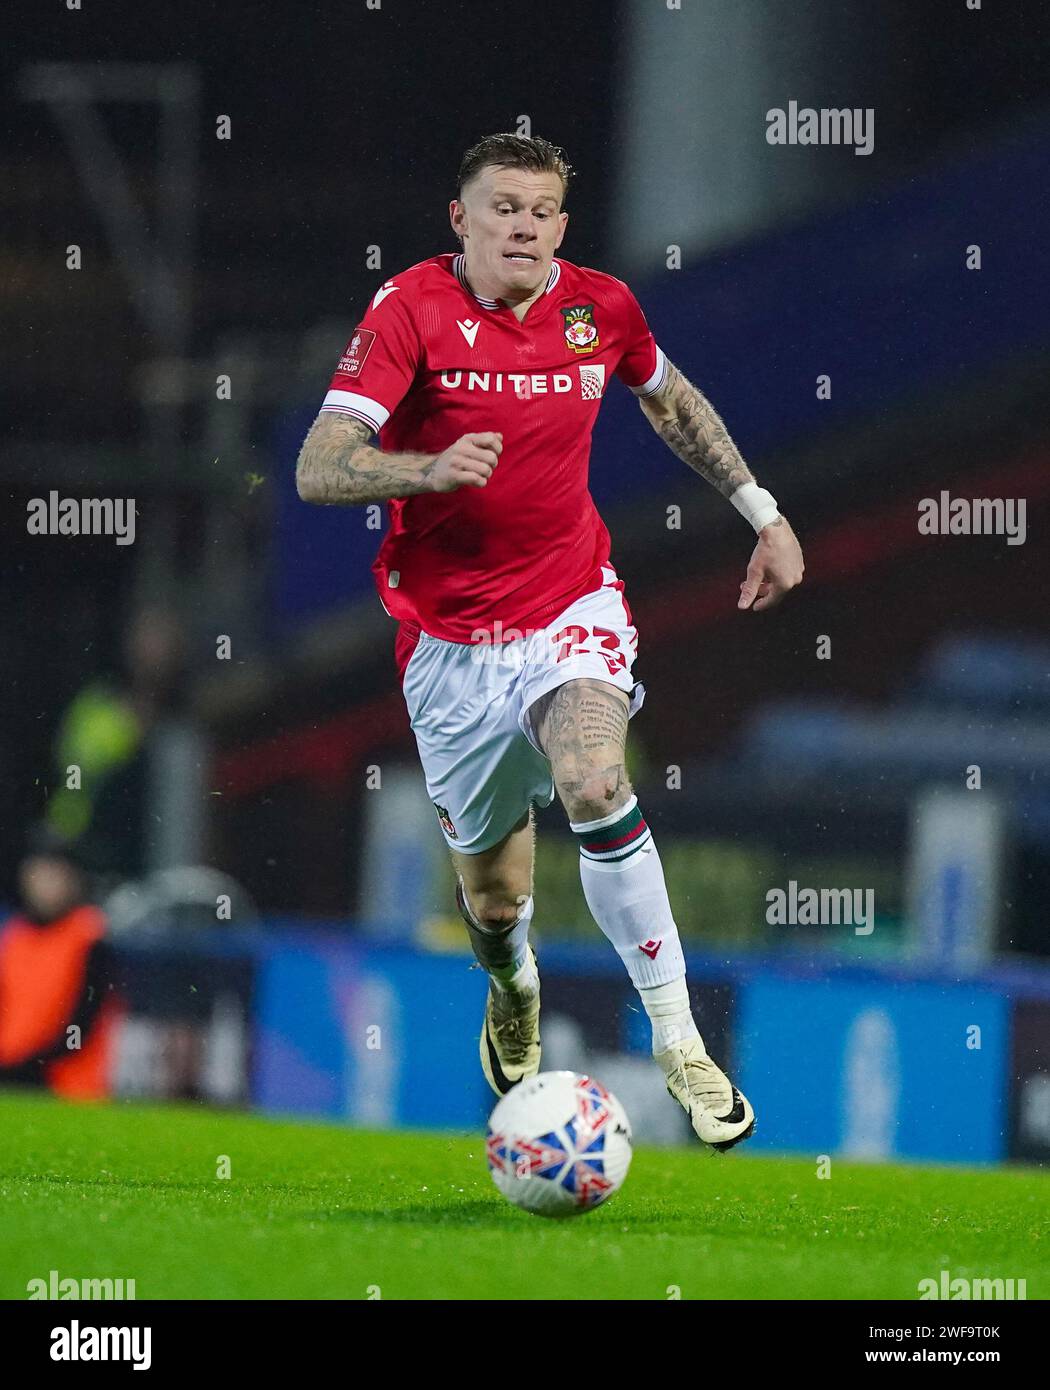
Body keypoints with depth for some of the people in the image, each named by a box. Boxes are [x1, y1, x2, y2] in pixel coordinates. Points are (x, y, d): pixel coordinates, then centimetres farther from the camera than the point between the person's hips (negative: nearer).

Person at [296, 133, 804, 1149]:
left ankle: (679, 1045, -22)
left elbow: (671, 403, 22)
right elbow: (317, 470, -22)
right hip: (450, 637, -1)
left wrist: (763, 513, 20)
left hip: (571, 608, 1)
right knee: (493, 894, 8)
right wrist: (428, 468, -41)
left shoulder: (600, 307, -1)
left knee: (595, 788, -30)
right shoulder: (411, 310, -13)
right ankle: (514, 997, 47)